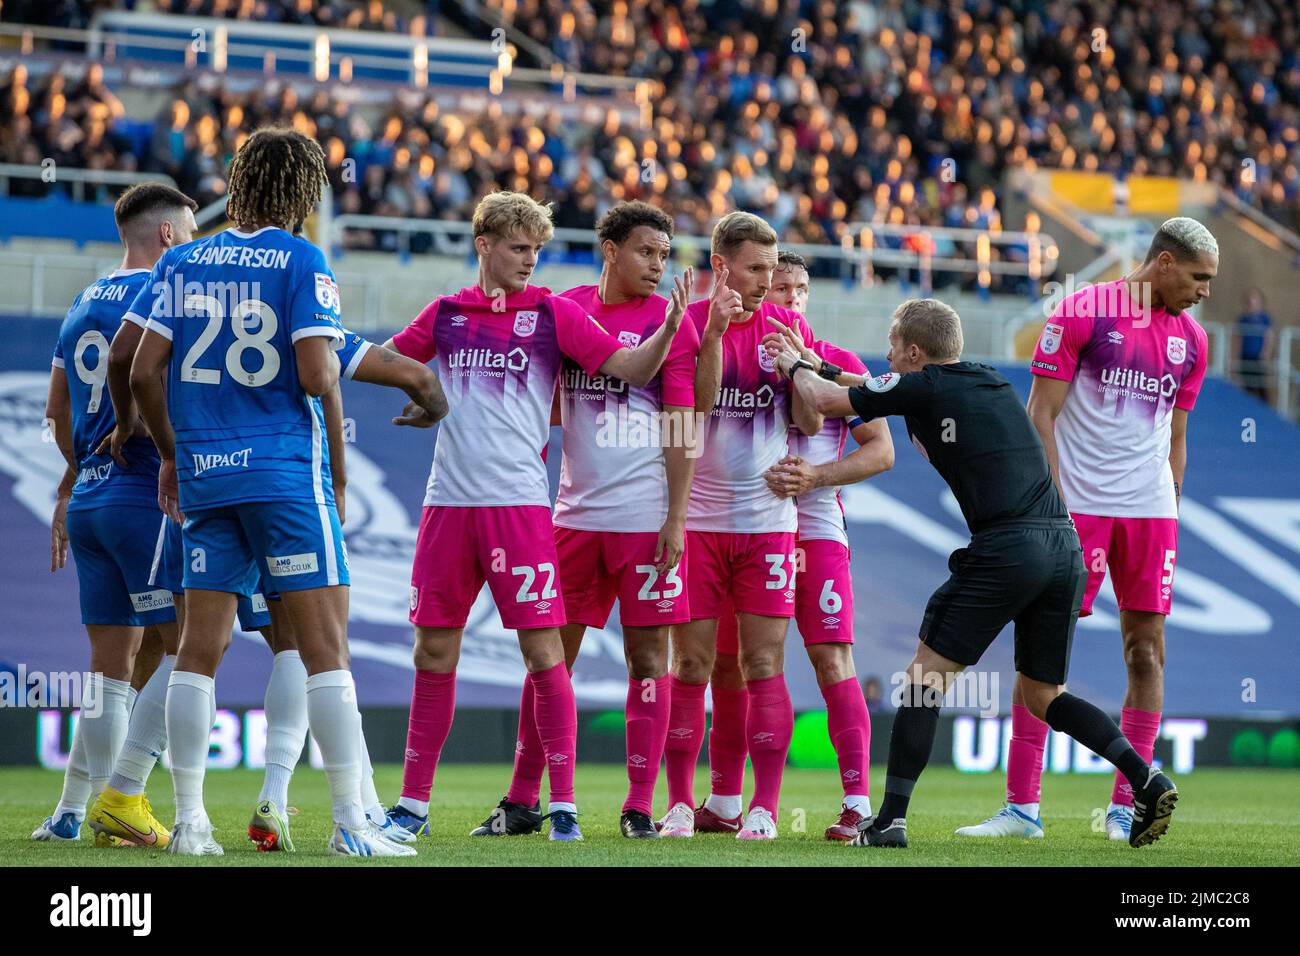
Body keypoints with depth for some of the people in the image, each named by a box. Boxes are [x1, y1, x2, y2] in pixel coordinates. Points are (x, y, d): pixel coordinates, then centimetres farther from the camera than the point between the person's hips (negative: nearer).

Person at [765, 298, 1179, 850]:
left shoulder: (923, 387, 2)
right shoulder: (994, 383, 24)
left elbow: (825, 401, 13)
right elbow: (874, 391, 40)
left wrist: (796, 367, 34)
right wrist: (818, 365, 43)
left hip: (1004, 549, -7)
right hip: (1064, 545, 7)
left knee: (926, 677, 3)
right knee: (1041, 694, 17)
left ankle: (891, 819, -1)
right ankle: (1147, 779, 0)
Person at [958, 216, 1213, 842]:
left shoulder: (1190, 339, 12)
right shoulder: (1082, 314, -4)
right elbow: (1040, 416, -5)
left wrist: (1170, 524, 13)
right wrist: (1051, 508, -12)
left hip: (1150, 510, 5)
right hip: (1077, 506, -5)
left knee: (1147, 650, 1)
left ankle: (1126, 807, 7)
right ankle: (1022, 806, -1)